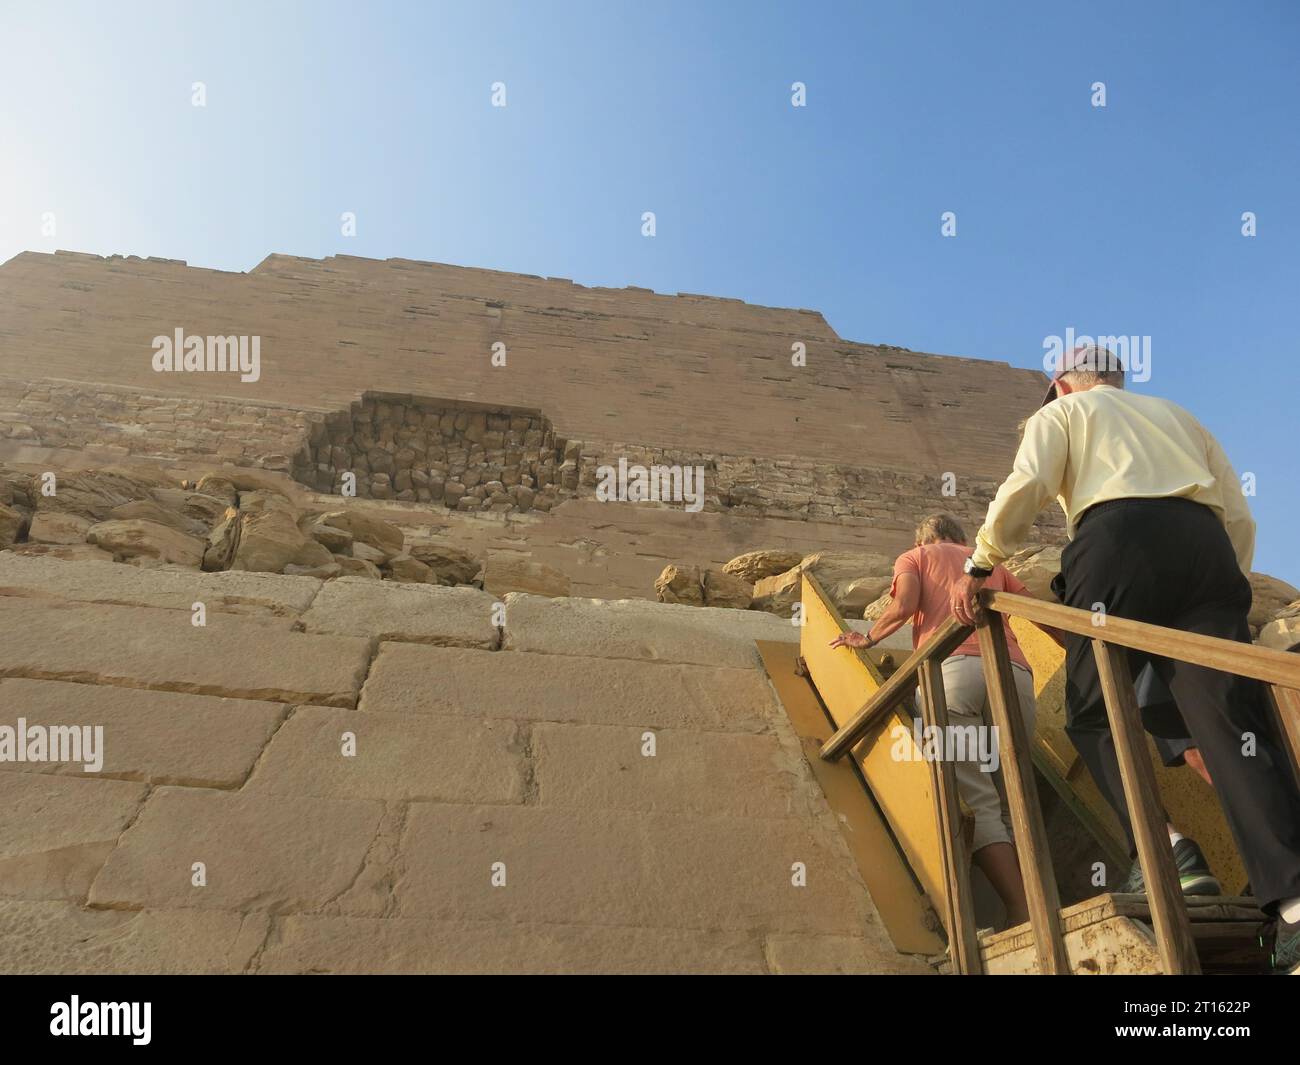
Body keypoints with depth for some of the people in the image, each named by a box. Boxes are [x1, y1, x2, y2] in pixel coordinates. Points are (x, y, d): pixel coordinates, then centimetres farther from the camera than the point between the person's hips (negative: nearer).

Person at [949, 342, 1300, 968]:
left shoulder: (1062, 412, 22)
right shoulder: (1175, 415, 35)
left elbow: (1026, 486, 1)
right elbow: (1239, 514, 26)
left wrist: (979, 567, 4)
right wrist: (1229, 585, 34)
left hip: (1120, 541, -4)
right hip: (1207, 546, 4)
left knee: (1095, 713, 7)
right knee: (1230, 718, -6)